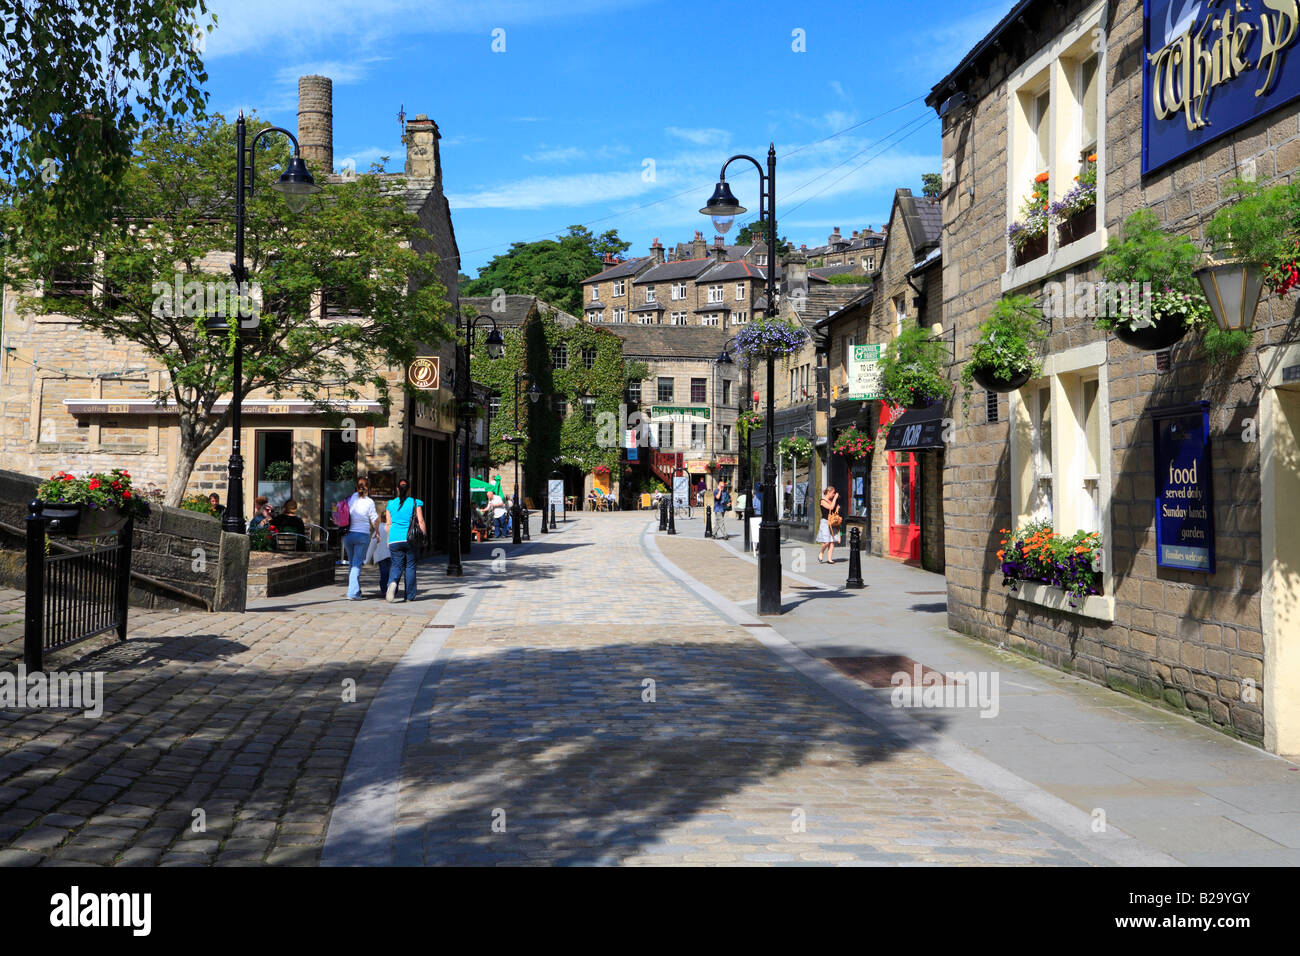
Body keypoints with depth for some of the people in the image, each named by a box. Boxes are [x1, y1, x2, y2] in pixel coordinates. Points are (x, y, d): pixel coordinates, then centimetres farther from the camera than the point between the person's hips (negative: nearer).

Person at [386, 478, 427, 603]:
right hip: (410, 539, -1)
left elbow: (389, 524, 9)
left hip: (395, 540, 1)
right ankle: (410, 595, 10)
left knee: (397, 565, 4)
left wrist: (388, 540, 16)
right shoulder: (415, 503, 1)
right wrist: (424, 535, 5)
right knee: (410, 566, 7)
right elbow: (421, 521, -3)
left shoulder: (391, 504, 7)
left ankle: (392, 582, -28)